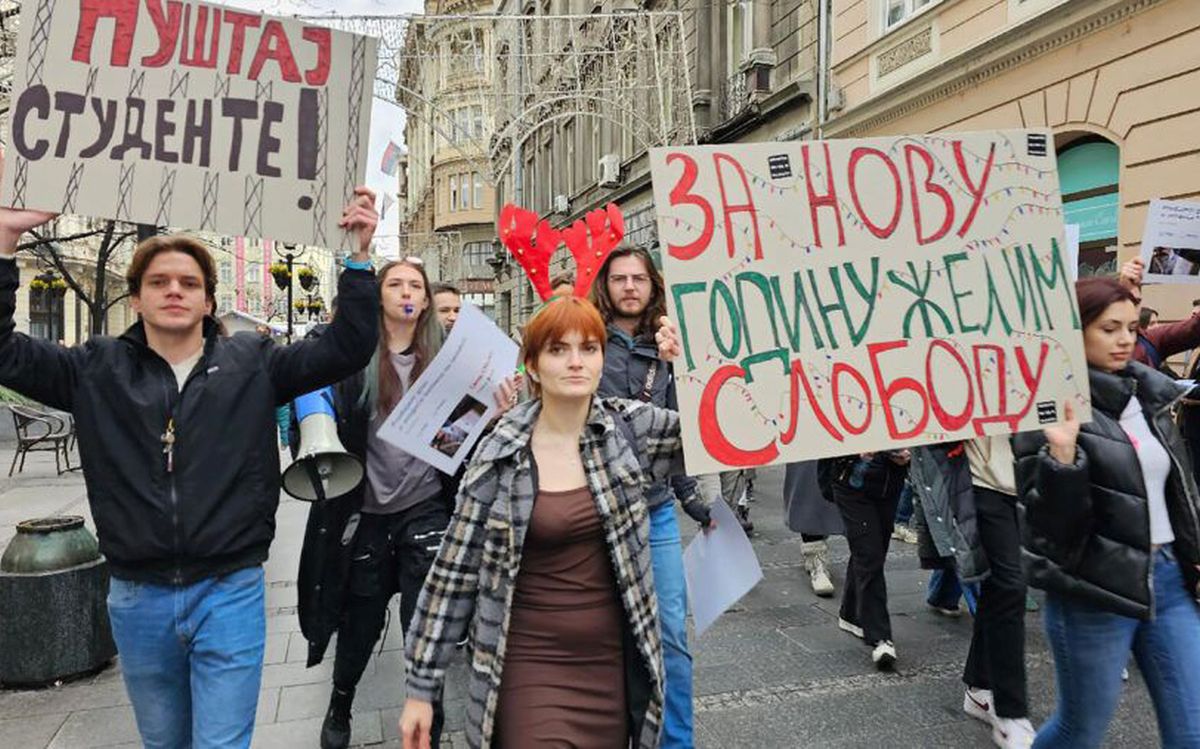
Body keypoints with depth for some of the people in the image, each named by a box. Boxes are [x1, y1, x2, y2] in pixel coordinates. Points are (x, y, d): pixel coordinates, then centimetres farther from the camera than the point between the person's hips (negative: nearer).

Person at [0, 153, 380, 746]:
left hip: (230, 593, -2)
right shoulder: (97, 370, 3)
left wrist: (358, 255, -15)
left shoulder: (253, 363, -1)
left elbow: (347, 348, -6)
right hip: (136, 599, 3)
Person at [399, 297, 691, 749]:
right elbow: (455, 572, -5)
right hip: (528, 668, -2)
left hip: (611, 666, 3)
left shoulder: (628, 427, -3)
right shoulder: (500, 455, -10)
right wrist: (422, 685, -2)